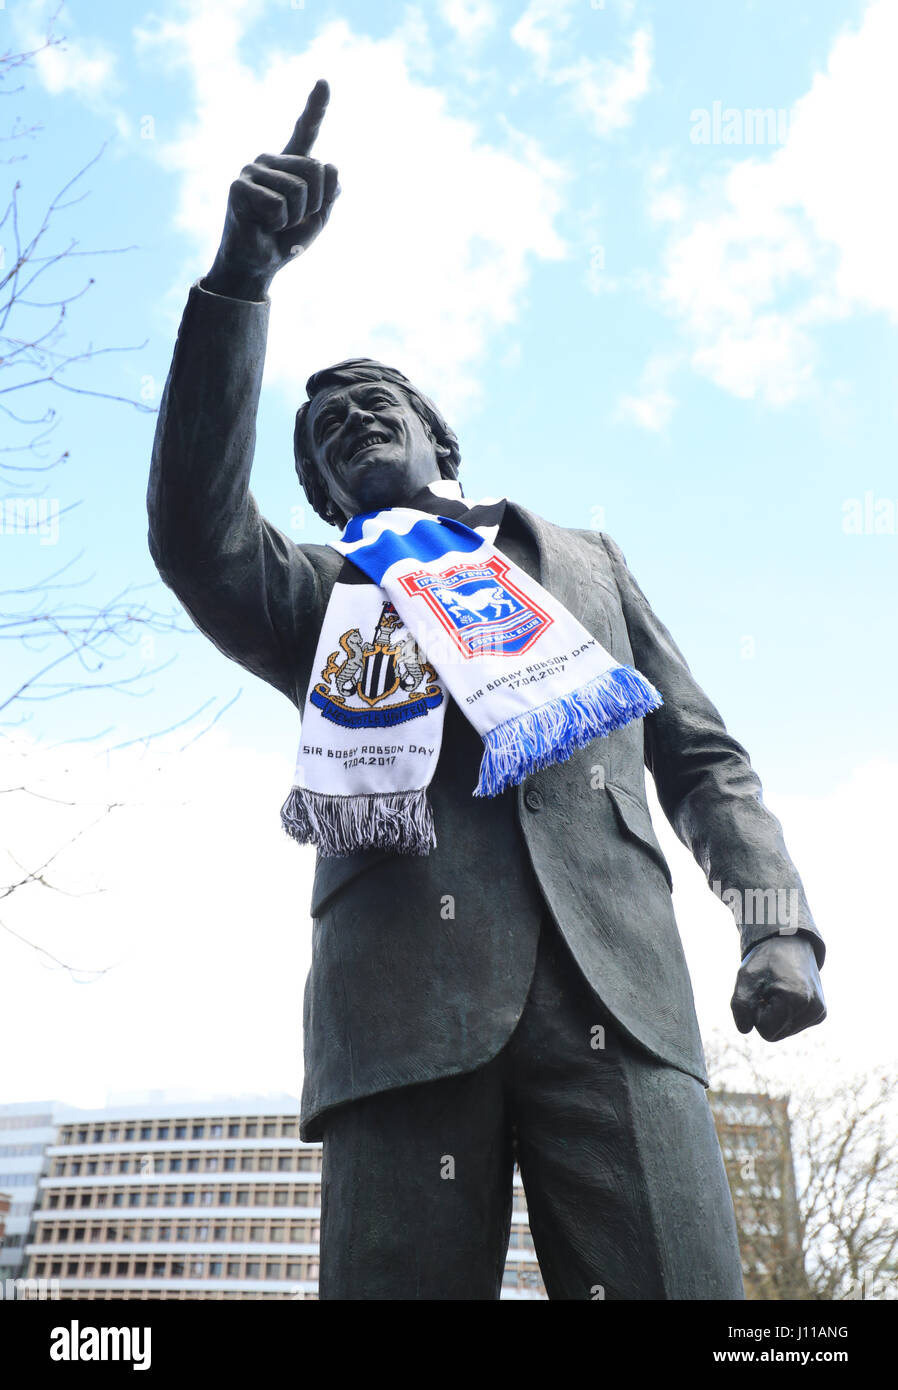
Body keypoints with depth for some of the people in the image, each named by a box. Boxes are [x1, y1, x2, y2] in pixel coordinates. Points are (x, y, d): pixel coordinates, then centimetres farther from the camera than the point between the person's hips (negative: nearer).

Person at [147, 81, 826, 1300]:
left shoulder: (585, 561, 28)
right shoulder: (321, 594, 23)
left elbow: (701, 760, 22)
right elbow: (198, 538, 1)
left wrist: (777, 920, 3)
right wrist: (241, 273, -5)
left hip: (614, 985, 1)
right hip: (407, 1002, 0)